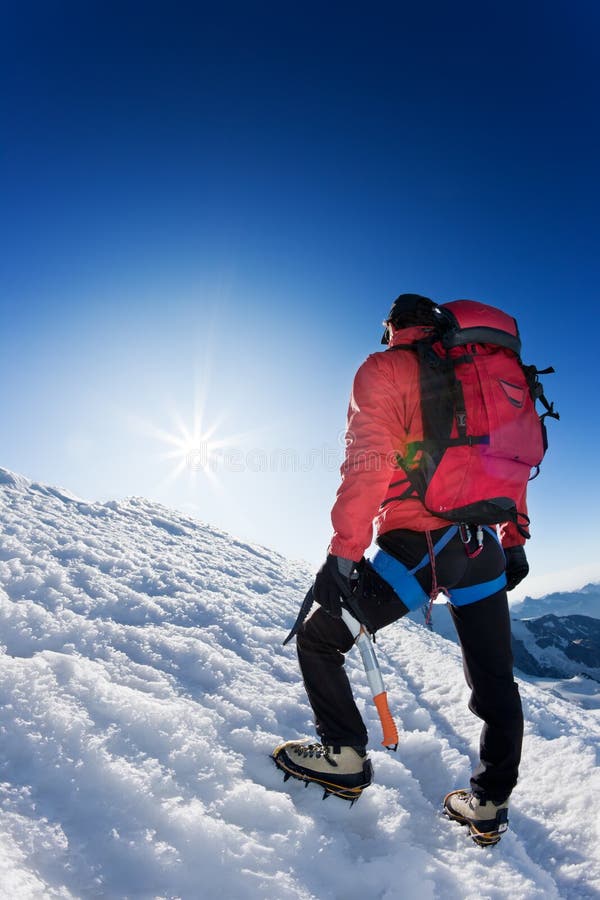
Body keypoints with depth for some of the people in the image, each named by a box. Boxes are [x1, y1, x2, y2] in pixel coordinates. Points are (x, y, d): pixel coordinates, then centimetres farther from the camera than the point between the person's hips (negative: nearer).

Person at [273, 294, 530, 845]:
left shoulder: (385, 370, 0)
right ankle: (490, 804, 30)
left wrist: (344, 551, -15)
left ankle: (344, 757, 15)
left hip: (415, 543, -6)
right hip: (484, 548, 7)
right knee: (495, 681, 21)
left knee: (320, 639, 11)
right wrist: (514, 542, 22)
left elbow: (368, 462, -13)